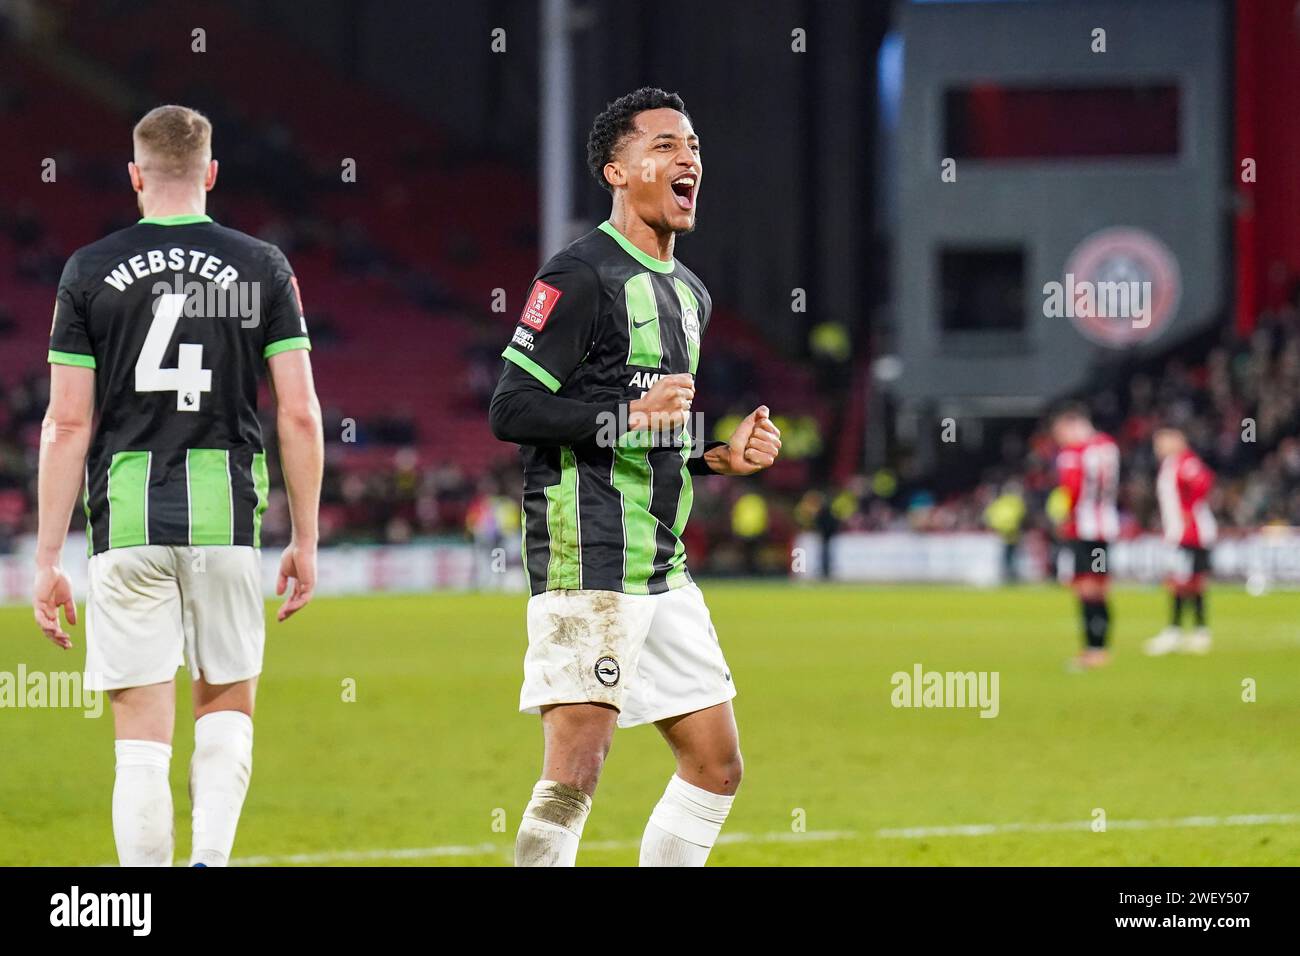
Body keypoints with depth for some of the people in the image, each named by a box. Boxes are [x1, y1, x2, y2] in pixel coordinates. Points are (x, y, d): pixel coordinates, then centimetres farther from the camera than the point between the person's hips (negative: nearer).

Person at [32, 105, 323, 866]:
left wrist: (49, 559, 1)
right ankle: (212, 855, -2)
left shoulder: (91, 271, 2)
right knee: (228, 705, 18)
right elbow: (300, 414, 0)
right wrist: (306, 539, 8)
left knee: (142, 737, 2)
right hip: (227, 518, 0)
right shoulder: (261, 267, 3)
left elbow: (68, 423, -1)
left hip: (126, 519, 0)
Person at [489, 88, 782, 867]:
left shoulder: (690, 294, 20)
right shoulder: (581, 276, -9)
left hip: (662, 564, 9)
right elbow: (512, 409, -14)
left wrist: (722, 455, 11)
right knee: (576, 771, -14)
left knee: (718, 765, 8)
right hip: (588, 561, -9)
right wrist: (631, 414, -23)